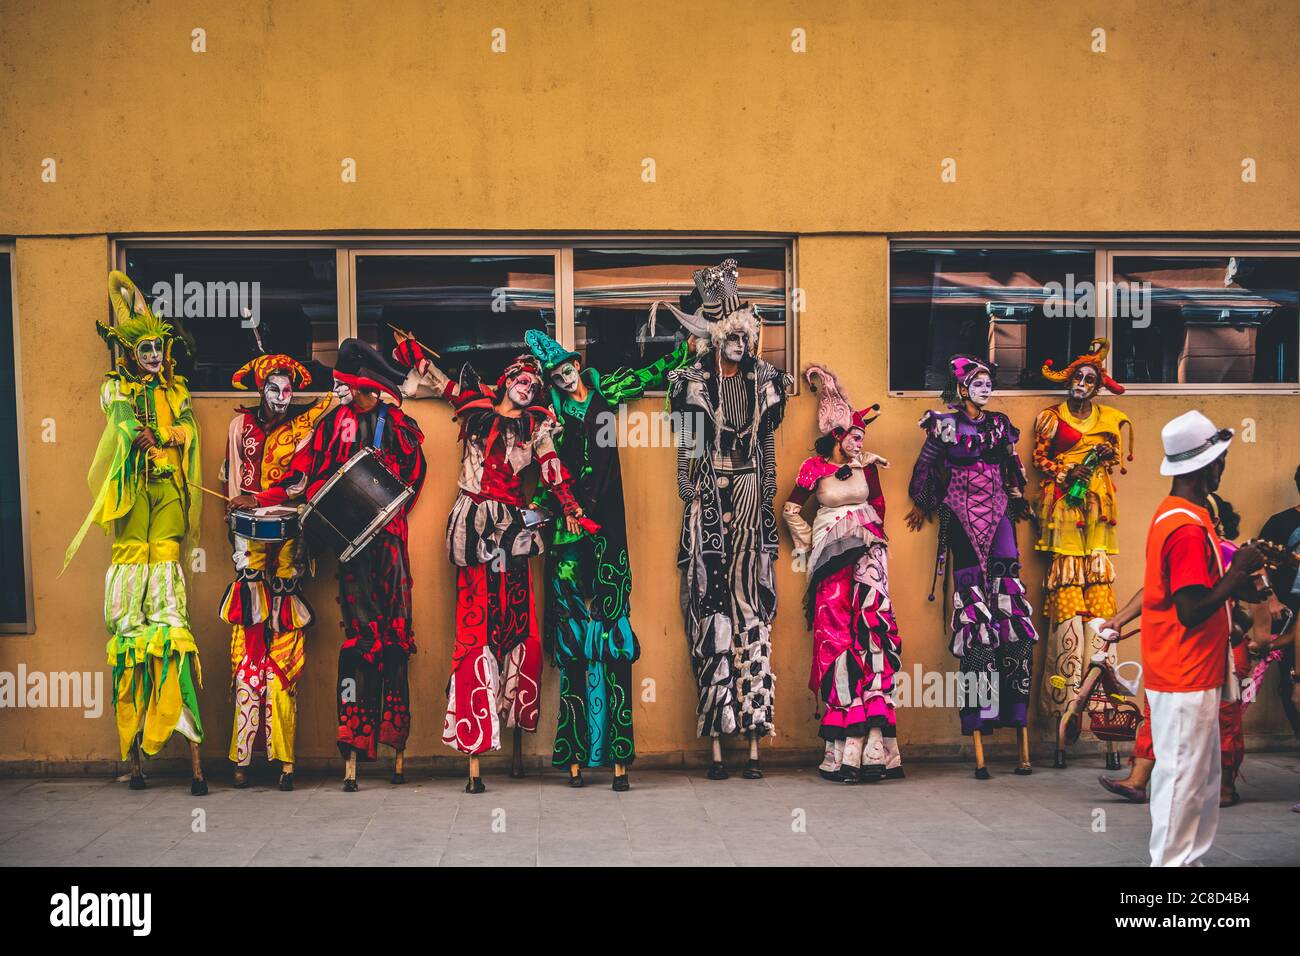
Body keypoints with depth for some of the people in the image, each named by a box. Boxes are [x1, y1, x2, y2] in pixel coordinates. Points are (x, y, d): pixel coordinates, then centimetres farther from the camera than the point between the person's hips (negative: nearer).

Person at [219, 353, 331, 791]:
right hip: (252, 540, 0)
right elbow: (235, 484, 8)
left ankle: (284, 758, -2)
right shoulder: (242, 425, 13)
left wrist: (259, 499, -15)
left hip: (288, 541, 0)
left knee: (284, 657, -3)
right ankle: (242, 758, -2)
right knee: (248, 653, -5)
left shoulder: (303, 427, 11)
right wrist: (240, 547, -2)